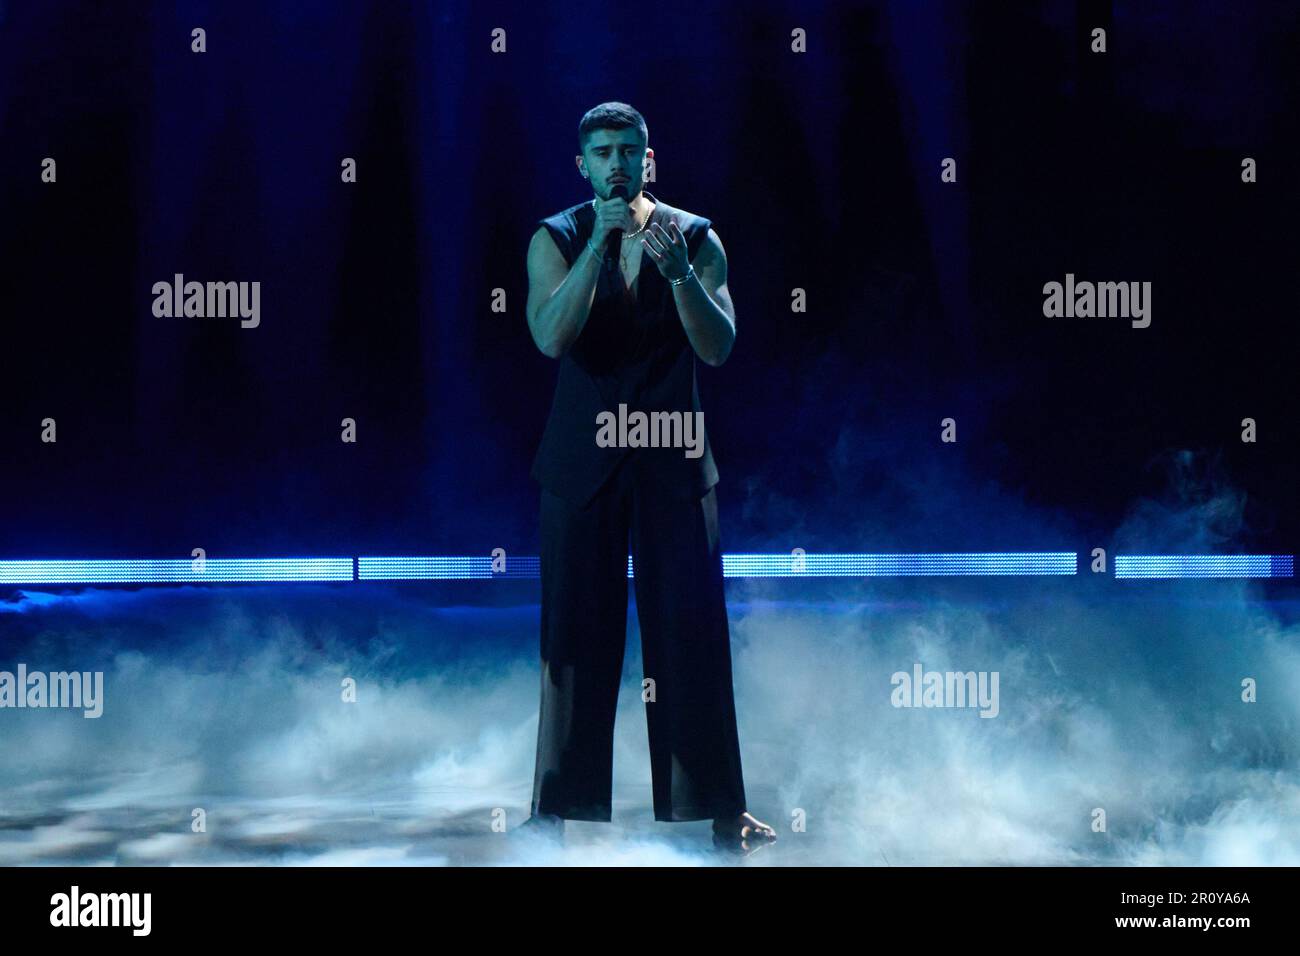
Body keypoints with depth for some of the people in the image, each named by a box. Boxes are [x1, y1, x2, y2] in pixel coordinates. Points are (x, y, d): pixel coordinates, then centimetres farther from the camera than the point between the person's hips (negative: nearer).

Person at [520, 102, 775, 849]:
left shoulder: (696, 238, 3)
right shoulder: (557, 239, 1)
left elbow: (718, 347, -6)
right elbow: (551, 338, -15)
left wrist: (676, 267, -21)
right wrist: (601, 242, -21)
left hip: (674, 458, 0)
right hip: (585, 460, 0)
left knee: (694, 632, 0)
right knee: (577, 632, 1)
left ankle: (723, 810, 5)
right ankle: (556, 806, 8)